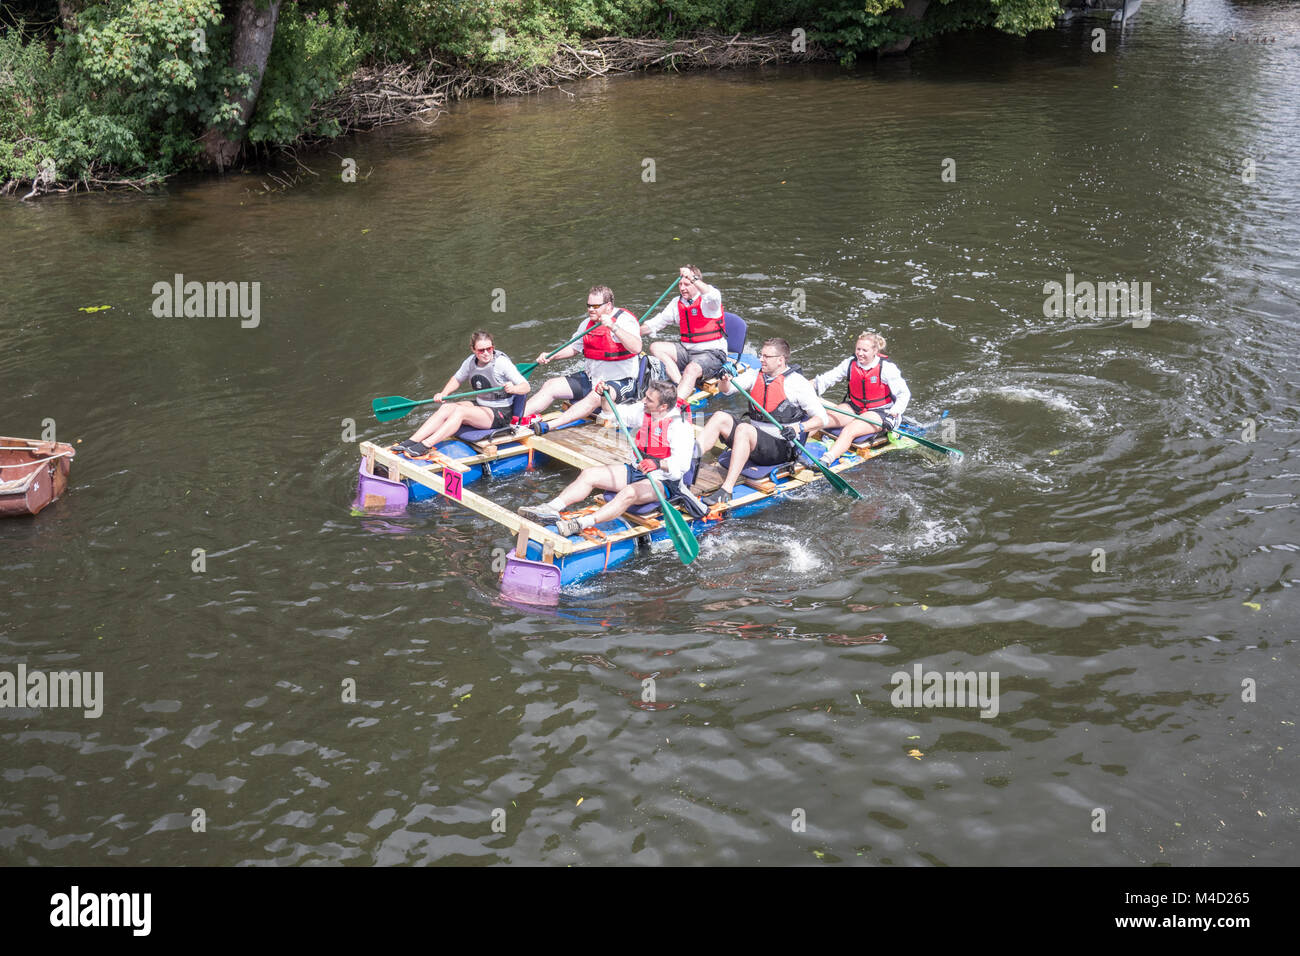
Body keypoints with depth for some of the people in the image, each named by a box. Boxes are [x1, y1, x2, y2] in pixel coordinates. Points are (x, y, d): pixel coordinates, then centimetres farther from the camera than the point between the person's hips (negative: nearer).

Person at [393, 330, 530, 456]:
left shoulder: (502, 362, -17)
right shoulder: (471, 362, 0)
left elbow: (526, 387, -17)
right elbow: (457, 379, 17)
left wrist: (513, 389, -39)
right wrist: (443, 393, 0)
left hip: (500, 415, -7)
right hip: (479, 405, 7)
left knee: (460, 411, -27)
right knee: (447, 407, -15)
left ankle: (425, 446, -36)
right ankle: (411, 441, -22)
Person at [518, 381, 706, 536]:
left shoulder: (680, 426, -20)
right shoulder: (643, 411, 2)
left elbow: (682, 463, -31)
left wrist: (658, 463, -47)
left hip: (665, 481, -9)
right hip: (637, 472, 9)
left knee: (629, 493, -38)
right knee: (588, 474, -5)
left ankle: (581, 524, -53)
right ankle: (550, 509, -20)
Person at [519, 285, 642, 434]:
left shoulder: (625, 320, -14)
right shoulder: (587, 323, 8)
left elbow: (636, 348, -31)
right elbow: (573, 348, 22)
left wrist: (613, 327, -38)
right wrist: (551, 357, 5)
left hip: (620, 382, -8)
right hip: (590, 378, 8)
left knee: (595, 397, -37)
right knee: (551, 385, -6)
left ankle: (548, 427, -51)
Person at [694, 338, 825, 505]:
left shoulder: (798, 383, -6)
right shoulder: (756, 375, 10)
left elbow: (821, 419, -8)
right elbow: (726, 390, 0)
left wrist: (798, 428, -25)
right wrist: (726, 380, -22)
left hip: (781, 448, -6)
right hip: (752, 441, 6)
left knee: (743, 429, -31)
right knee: (720, 417, -12)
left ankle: (727, 490, -40)